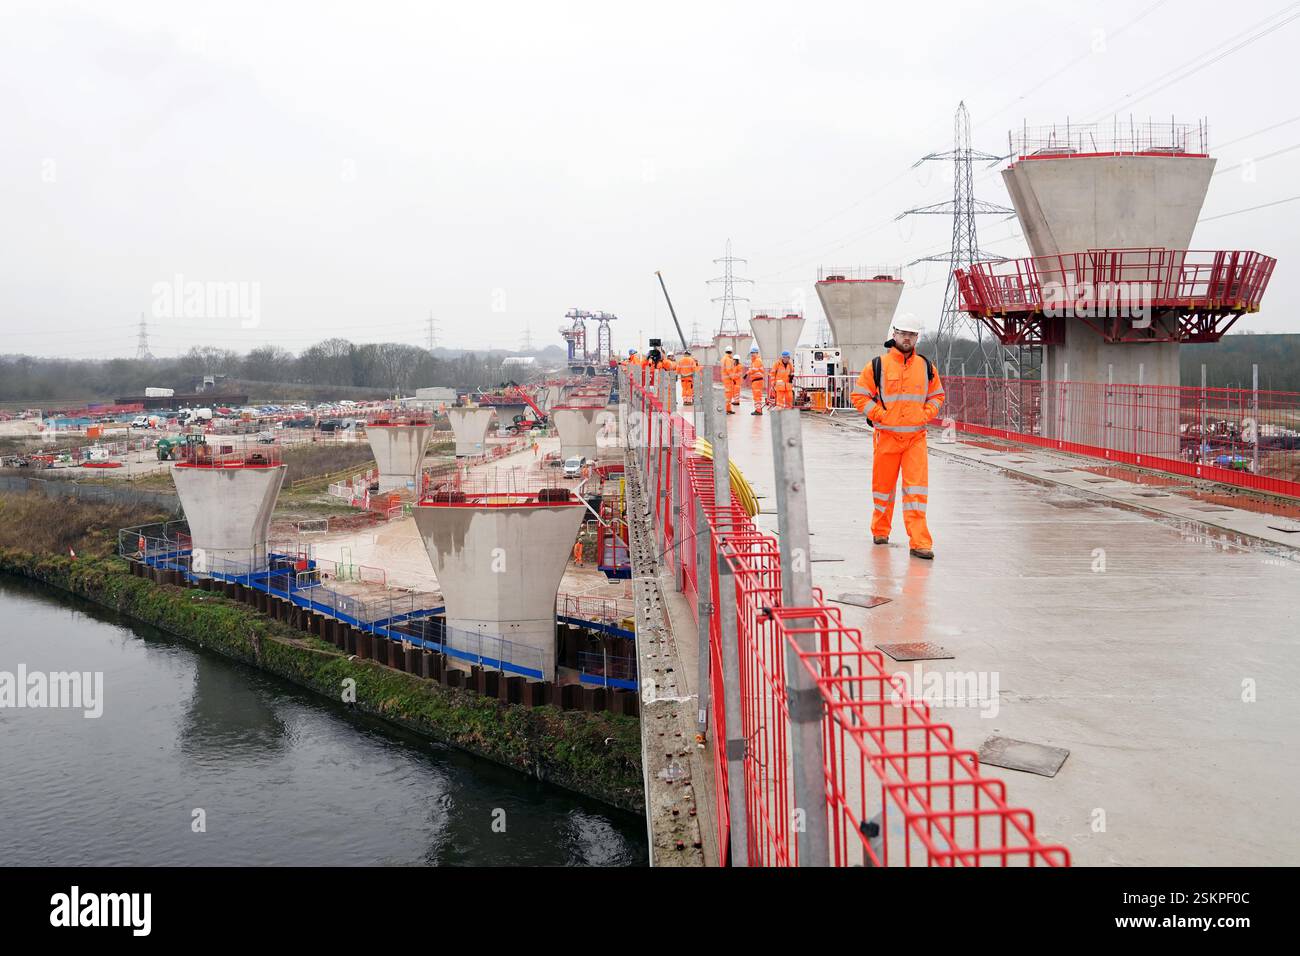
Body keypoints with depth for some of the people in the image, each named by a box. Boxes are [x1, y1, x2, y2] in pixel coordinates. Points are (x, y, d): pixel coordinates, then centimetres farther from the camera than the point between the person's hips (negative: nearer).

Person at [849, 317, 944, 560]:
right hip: (886, 436, -1)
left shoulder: (926, 367, 8)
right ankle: (880, 530, 33)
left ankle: (920, 543, -8)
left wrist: (926, 414, 1)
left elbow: (937, 395, 19)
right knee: (883, 485, 11)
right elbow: (858, 395, 1)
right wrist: (878, 414, -9)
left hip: (916, 437, 1)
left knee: (917, 489, -7)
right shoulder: (878, 365, -2)